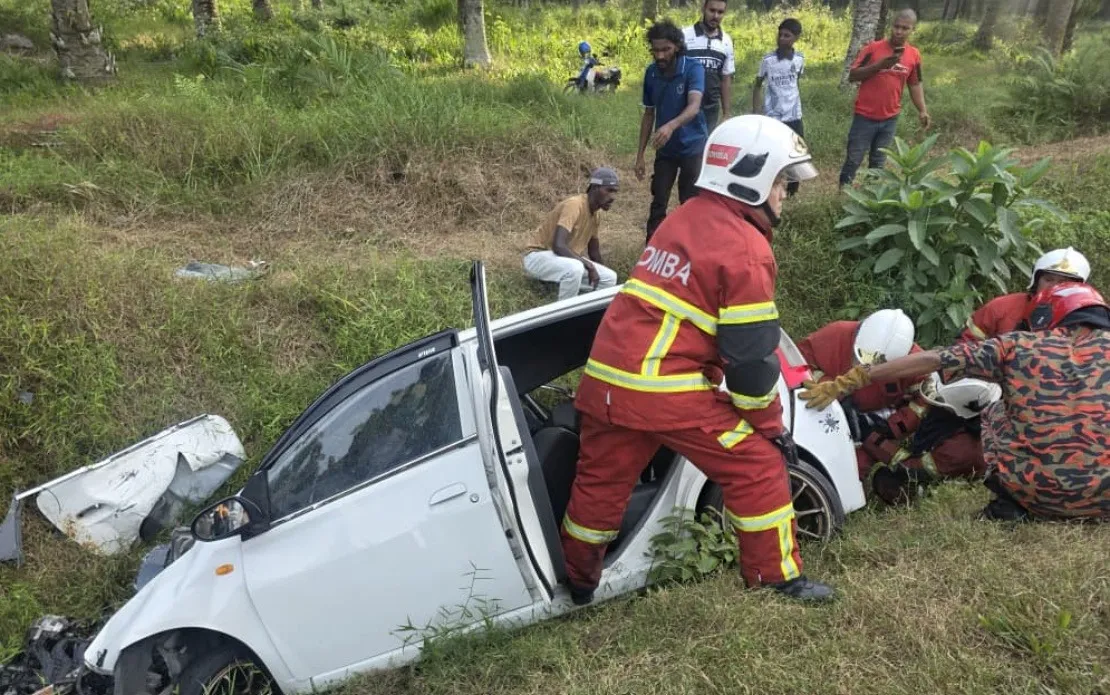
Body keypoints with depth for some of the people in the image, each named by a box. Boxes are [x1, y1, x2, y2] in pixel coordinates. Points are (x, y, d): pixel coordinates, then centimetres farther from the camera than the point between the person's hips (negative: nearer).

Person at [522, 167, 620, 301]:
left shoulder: (596, 214, 3)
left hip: (568, 260, 9)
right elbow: (558, 246, -35)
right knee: (575, 269, -39)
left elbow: (594, 252, 15)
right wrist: (589, 266, -31)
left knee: (609, 278, -6)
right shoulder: (574, 205, -24)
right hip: (539, 256, -9)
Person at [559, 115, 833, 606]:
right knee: (758, 466, 7)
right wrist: (770, 424, 4)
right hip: (667, 393, -8)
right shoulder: (746, 250, -8)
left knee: (601, 479, 20)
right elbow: (751, 355, -9)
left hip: (606, 377, 8)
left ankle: (576, 584, 37)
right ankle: (779, 578, 19)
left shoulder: (684, 218, 17)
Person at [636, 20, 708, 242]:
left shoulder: (693, 68, -16)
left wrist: (671, 126, -51)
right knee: (657, 205, 3)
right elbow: (649, 114, 6)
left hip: (693, 147, -4)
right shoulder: (651, 73, -2)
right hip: (665, 149, 4)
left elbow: (694, 106, -31)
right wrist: (640, 155, 4)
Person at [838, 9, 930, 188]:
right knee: (853, 159, 1)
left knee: (878, 162, 13)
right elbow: (852, 76, -10)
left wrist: (922, 110, 2)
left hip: (890, 119, 3)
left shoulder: (914, 55, 2)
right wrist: (879, 64, -22)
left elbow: (915, 84, 12)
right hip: (865, 116, -3)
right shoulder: (873, 48, -9)